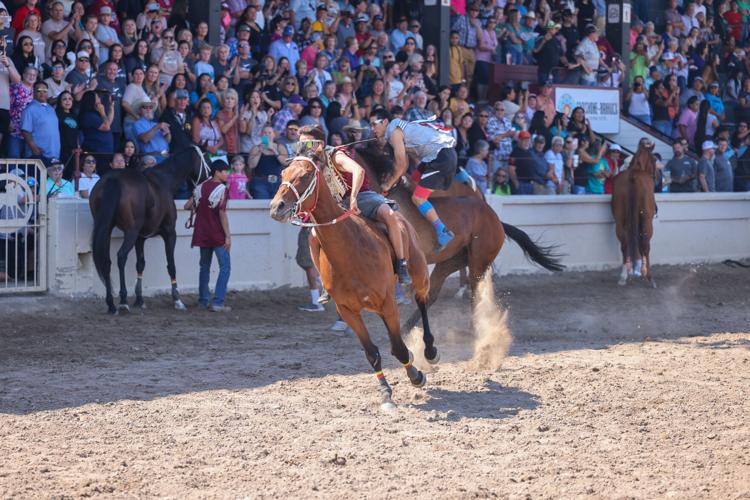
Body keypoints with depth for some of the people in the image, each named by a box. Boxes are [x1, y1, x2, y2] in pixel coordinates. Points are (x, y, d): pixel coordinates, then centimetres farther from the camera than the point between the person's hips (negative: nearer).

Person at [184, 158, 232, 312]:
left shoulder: (201, 188, 7)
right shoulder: (221, 189, -12)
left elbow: (187, 206, 7)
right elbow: (222, 213, -17)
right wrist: (228, 236, -15)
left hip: (202, 235, 7)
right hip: (218, 235, -7)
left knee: (205, 266, 18)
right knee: (225, 267, -3)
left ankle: (203, 300, 23)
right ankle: (217, 302, -12)